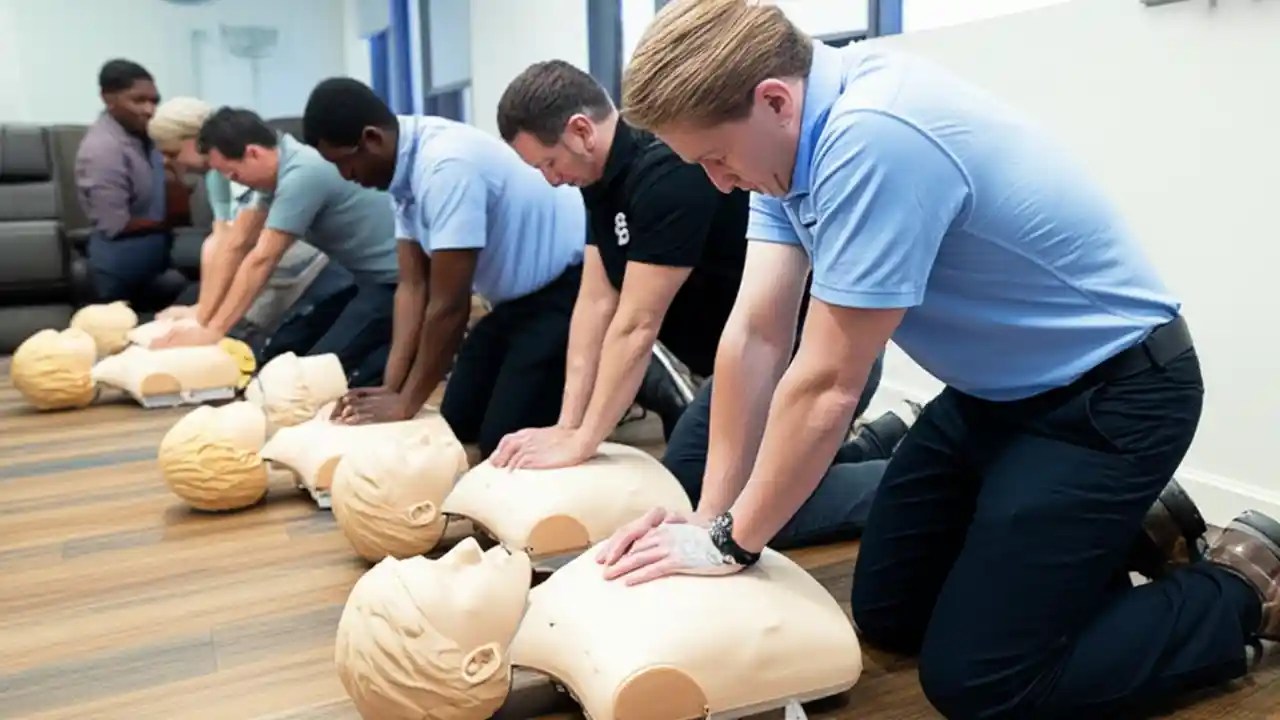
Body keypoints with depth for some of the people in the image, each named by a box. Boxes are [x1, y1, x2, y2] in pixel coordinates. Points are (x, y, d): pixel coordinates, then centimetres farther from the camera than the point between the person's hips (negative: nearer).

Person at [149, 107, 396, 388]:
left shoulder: (302, 174, -22)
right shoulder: (277, 170, 8)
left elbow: (261, 260, -20)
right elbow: (237, 246, 11)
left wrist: (212, 331, -16)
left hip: (394, 280, -10)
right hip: (369, 278, 10)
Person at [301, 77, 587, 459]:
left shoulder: (445, 166, -30)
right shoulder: (407, 169, -1)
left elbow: (449, 306, -25)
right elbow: (413, 286, 2)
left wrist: (406, 404, -15)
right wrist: (391, 387, -6)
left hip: (569, 287, -9)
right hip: (521, 293, 9)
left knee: (503, 439, -13)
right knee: (459, 421, 10)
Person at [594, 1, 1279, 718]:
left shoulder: (875, 138, -33)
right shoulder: (796, 129, -4)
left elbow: (827, 386, -28)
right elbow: (756, 336, -6)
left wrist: (730, 542, -15)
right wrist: (710, 516, -7)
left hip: (1109, 396, -8)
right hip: (998, 388, 9)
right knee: (886, 614, 13)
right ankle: (1107, 527, 29)